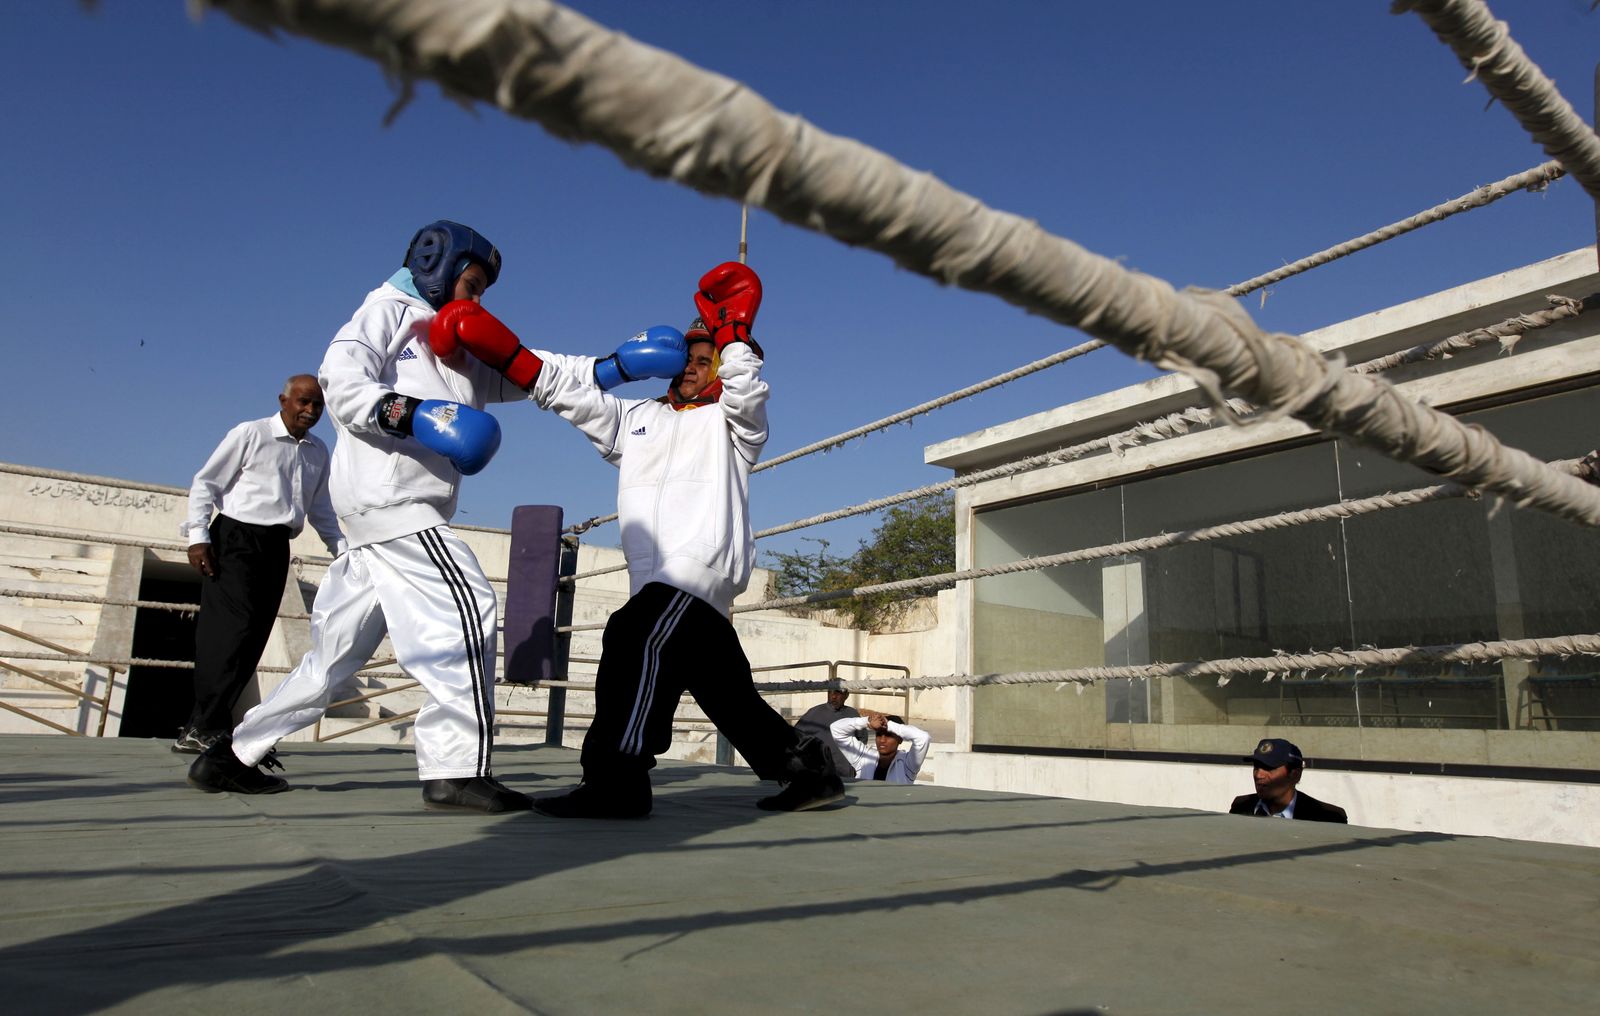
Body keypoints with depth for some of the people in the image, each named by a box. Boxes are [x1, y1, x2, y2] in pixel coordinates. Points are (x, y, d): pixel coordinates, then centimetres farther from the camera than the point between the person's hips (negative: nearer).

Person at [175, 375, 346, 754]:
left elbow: (320, 508, 24)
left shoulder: (319, 452, 15)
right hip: (236, 537, -6)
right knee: (233, 626, -15)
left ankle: (199, 728, 12)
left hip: (276, 547, 6)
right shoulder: (250, 434, -1)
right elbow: (205, 483, -1)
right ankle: (209, 727, -10)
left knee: (254, 638, 3)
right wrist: (197, 536, -9)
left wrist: (342, 549, 15)